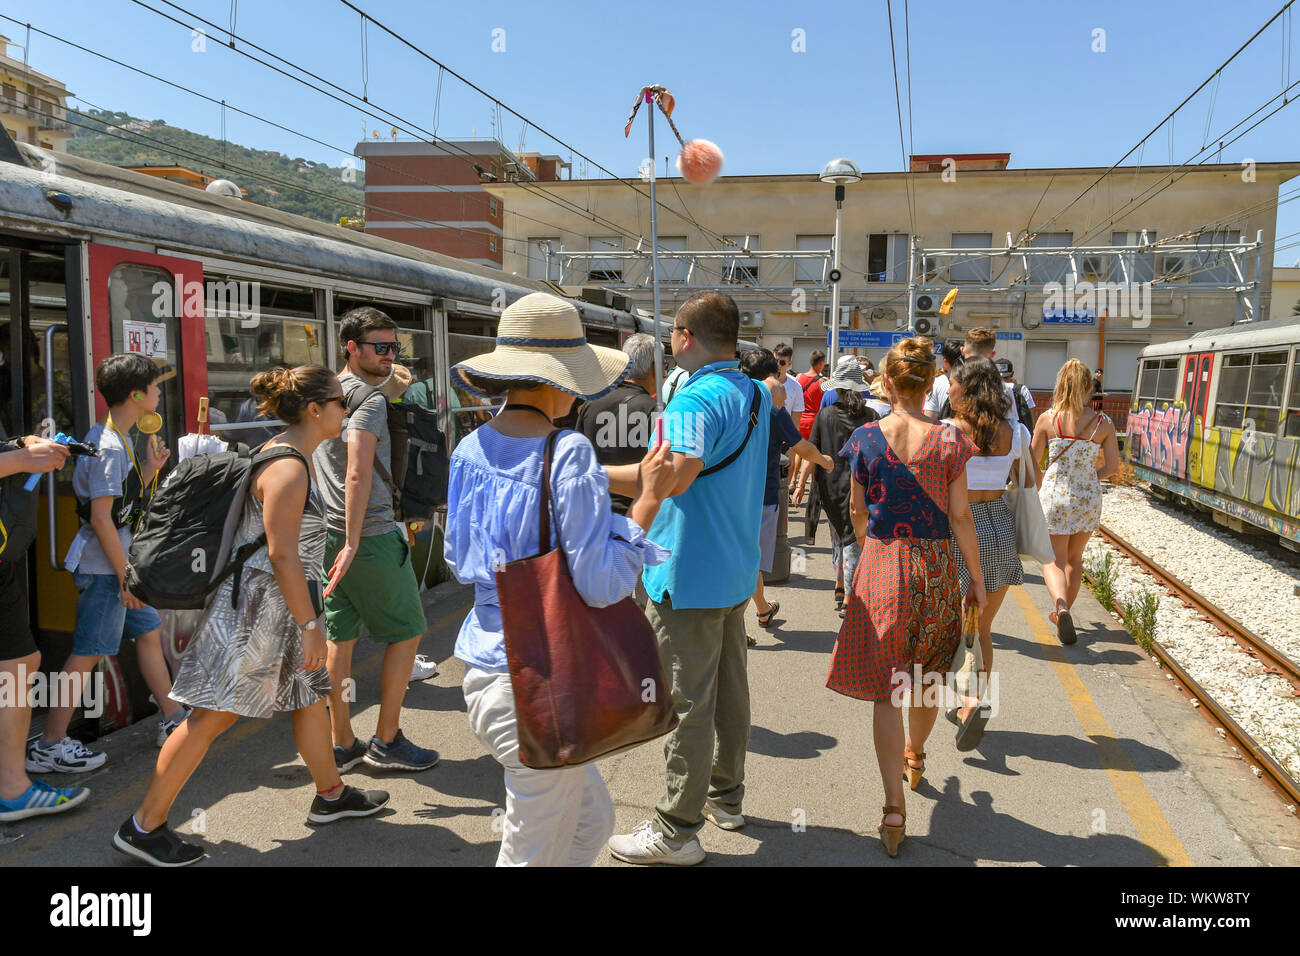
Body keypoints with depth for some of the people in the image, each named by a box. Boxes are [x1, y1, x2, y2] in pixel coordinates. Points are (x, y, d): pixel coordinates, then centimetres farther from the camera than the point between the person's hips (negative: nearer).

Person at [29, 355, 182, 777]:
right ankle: (49, 746, 8)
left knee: (149, 632, 14)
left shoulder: (119, 441, 11)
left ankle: (172, 717, 24)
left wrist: (150, 467, 7)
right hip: (103, 567, -10)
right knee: (87, 653, -2)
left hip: (121, 561, 10)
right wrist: (126, 576, -19)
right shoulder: (109, 448, -19)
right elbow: (100, 518, -22)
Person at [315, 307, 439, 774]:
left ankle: (342, 744, 21)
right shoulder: (370, 398, -14)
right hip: (373, 533, -9)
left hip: (331, 532, 9)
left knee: (339, 635, 11)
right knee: (406, 631, 4)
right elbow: (358, 473, -26)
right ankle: (386, 742, 10)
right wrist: (353, 543, -25)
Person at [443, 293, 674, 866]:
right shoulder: (568, 453, -19)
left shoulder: (471, 448, 4)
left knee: (592, 819, 25)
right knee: (534, 854, 12)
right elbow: (601, 585, -21)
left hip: (482, 665, 8)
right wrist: (647, 500, -13)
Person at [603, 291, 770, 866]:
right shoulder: (758, 395, 9)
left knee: (687, 703, 0)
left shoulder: (696, 399, -21)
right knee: (729, 689, 20)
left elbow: (675, 475, -35)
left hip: (689, 577, -9)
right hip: (736, 570, 10)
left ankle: (676, 831, 12)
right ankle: (725, 797, 36)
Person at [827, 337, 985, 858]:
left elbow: (858, 512, 4)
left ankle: (894, 806, 0)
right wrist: (977, 577, 7)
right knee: (925, 676, 22)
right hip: (937, 564, 2)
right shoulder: (948, 439, -7)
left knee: (886, 688, 5)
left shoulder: (865, 438, -6)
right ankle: (914, 756, 47)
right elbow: (960, 516, -4)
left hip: (881, 563, -1)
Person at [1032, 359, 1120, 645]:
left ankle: (1061, 607, -21)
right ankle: (1062, 615, 31)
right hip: (1089, 498, 2)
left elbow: (1032, 463, -3)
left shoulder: (1047, 419, -9)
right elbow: (1113, 465, -1)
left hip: (1055, 496, -2)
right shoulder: (1102, 423, -4)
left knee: (1054, 561, 6)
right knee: (1075, 559, 20)